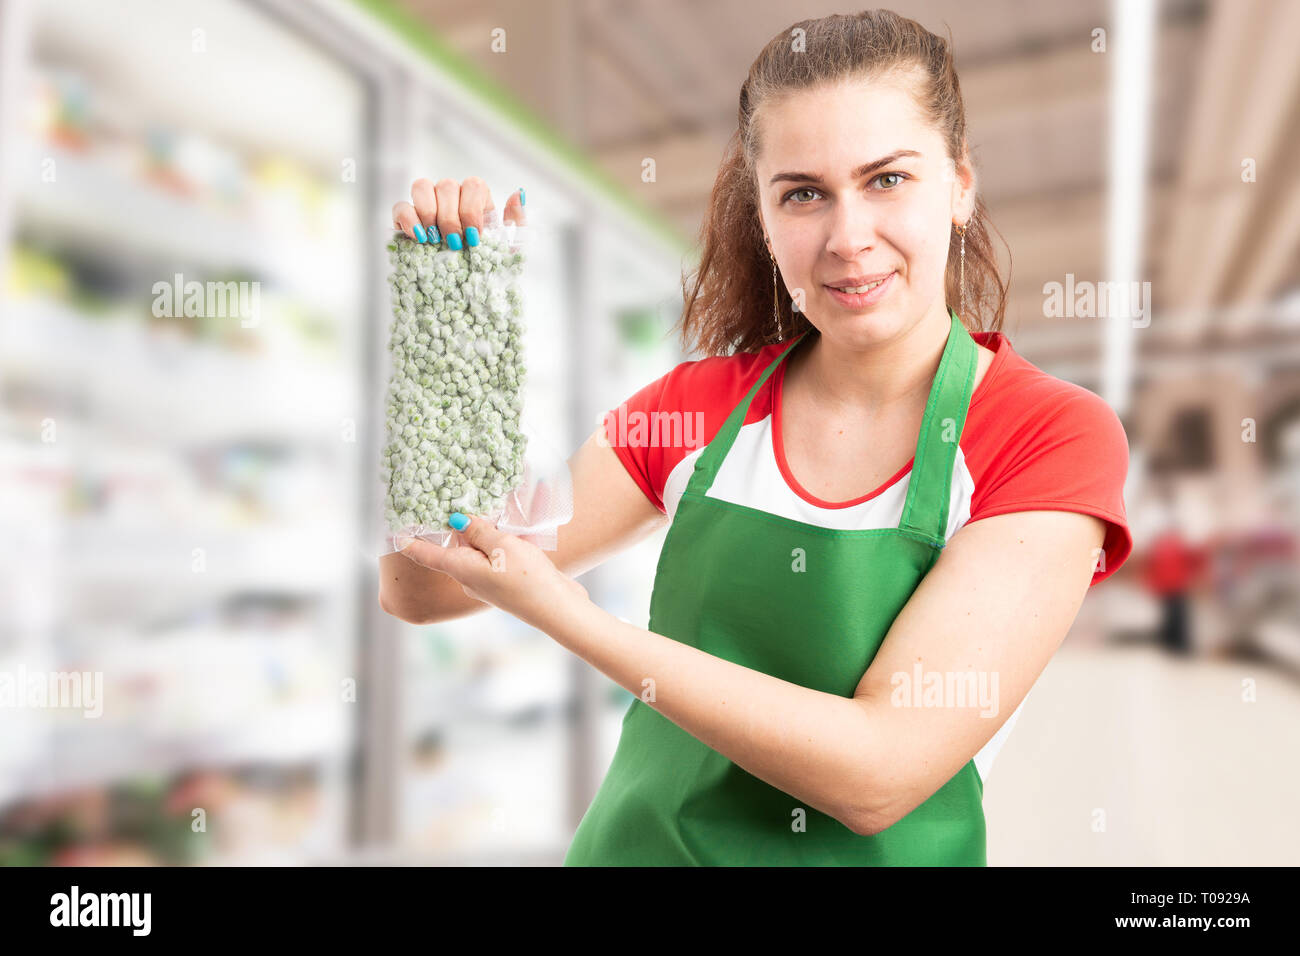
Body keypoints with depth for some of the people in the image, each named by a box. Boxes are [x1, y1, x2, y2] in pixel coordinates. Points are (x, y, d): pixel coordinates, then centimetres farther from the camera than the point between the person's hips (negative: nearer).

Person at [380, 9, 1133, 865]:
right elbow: (422, 589, -6)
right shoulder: (703, 402, -6)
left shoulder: (1056, 435, -15)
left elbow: (878, 772, -23)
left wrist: (558, 608, -25)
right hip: (632, 840, 4)